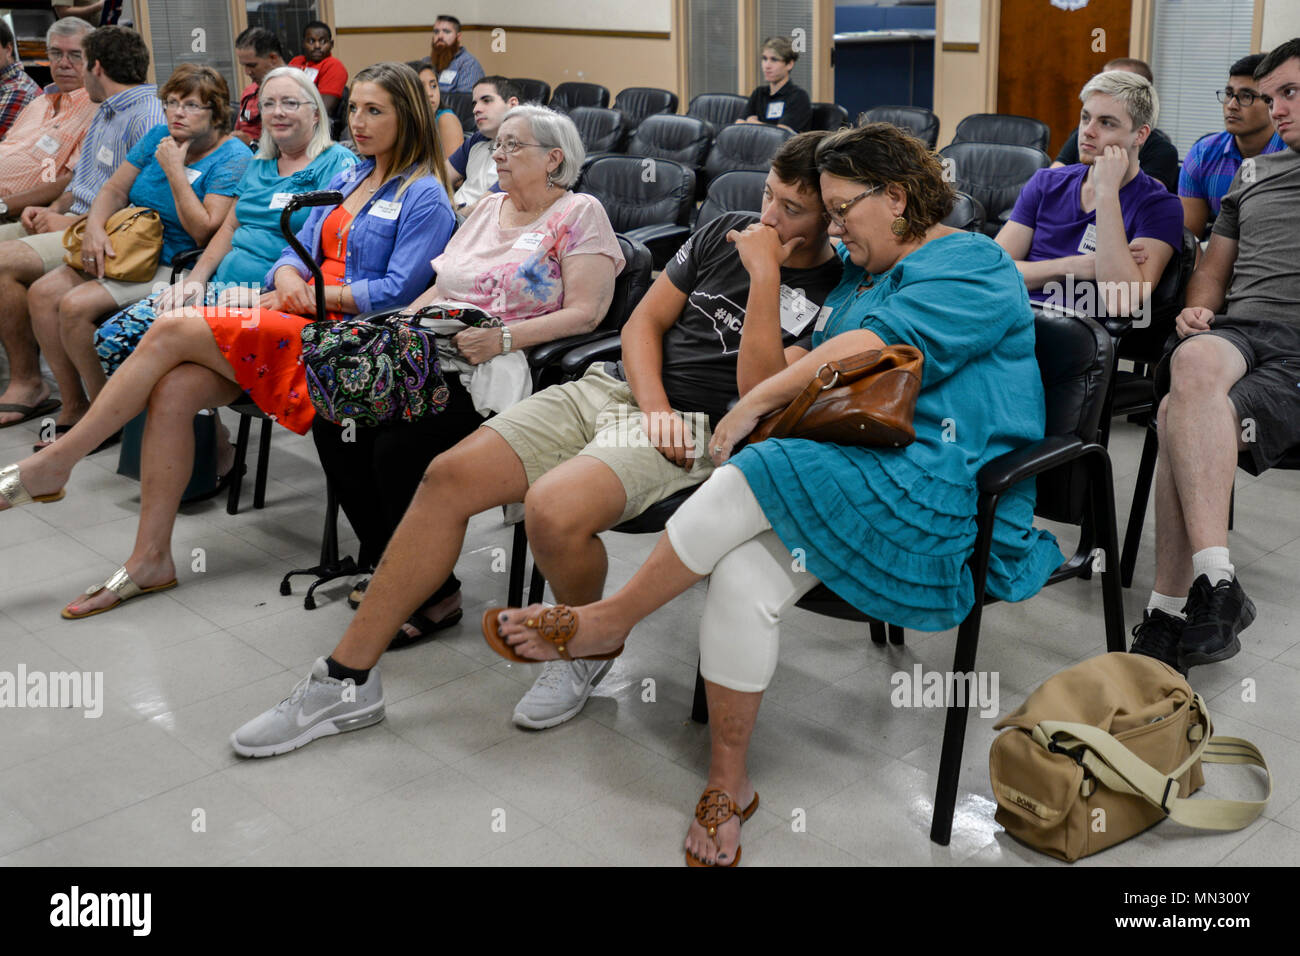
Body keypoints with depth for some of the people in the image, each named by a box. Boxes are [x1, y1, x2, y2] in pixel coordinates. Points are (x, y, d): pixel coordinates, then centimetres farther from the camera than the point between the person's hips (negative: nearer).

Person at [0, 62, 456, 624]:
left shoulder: (424, 197, -2)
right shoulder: (348, 179, 22)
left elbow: (399, 291, -12)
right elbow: (301, 248, 19)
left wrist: (316, 294, -11)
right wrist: (288, 275, -4)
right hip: (303, 316, 7)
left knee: (172, 329, -20)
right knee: (174, 387, -18)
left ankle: (51, 466, -8)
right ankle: (150, 560, -12)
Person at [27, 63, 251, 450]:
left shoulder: (233, 159, -13)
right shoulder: (158, 137, 9)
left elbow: (204, 231, -22)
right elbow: (115, 189, 10)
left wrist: (174, 170, -20)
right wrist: (95, 226, -10)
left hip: (177, 268, -8)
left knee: (77, 305, -22)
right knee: (42, 293, -6)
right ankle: (73, 407, 3)